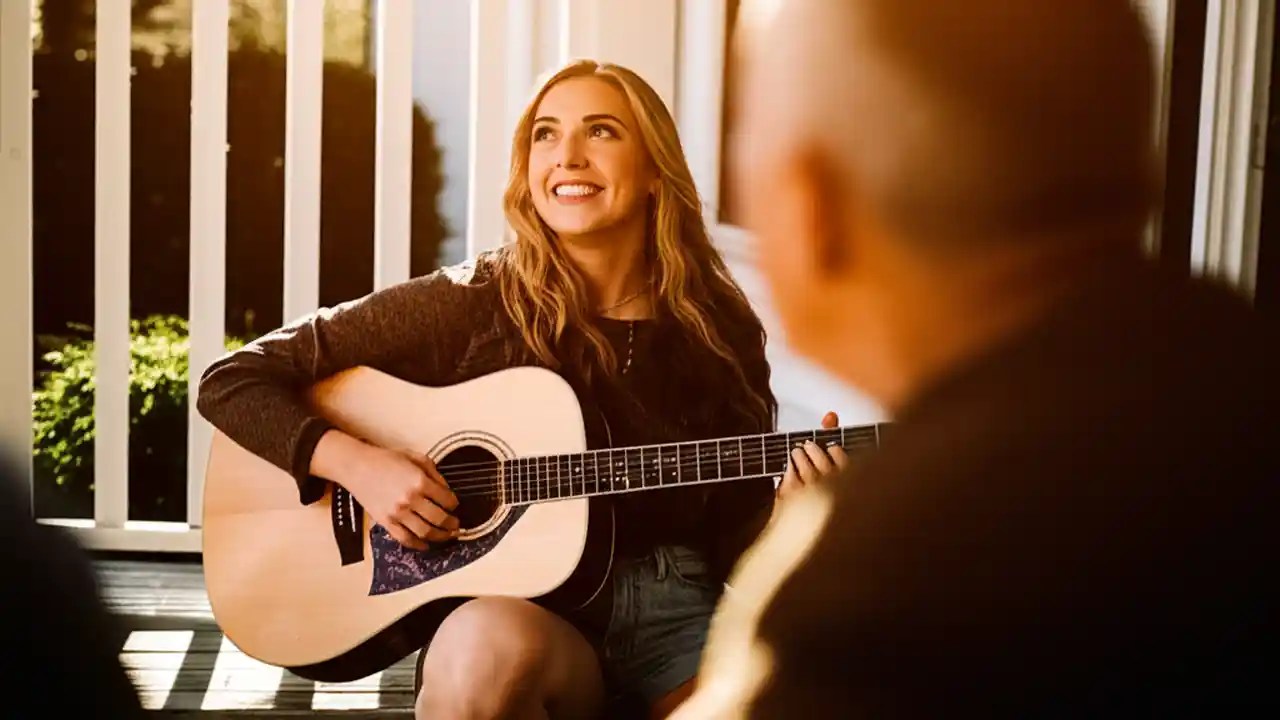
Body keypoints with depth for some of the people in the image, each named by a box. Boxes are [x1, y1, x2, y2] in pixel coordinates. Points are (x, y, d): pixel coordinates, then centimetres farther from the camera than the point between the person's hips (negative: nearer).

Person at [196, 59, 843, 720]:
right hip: (525, 609, -1)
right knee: (485, 644, -39)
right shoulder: (471, 304, -5)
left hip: (675, 610, 2)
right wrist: (356, 463, -17)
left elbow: (734, 537, 10)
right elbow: (232, 381, -3)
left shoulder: (722, 330, 3)